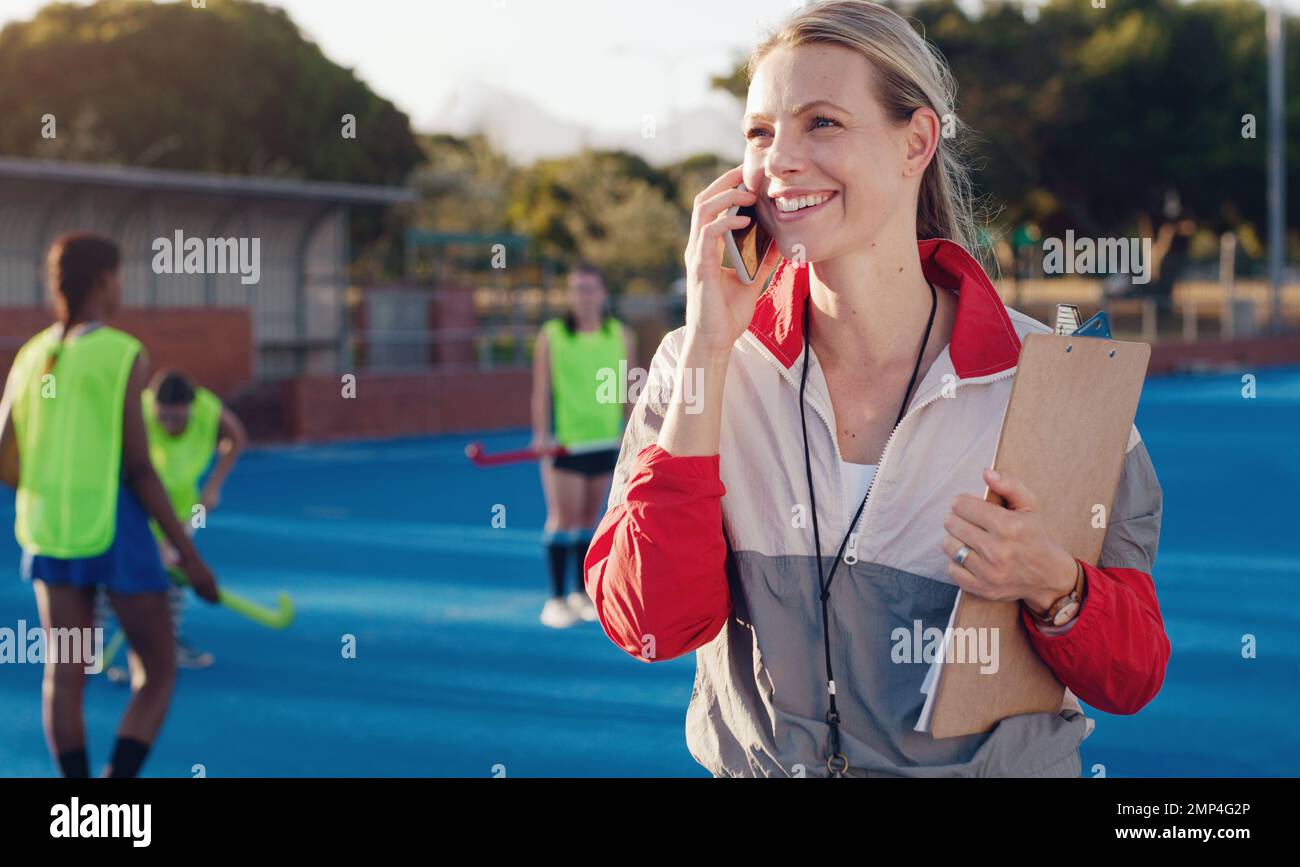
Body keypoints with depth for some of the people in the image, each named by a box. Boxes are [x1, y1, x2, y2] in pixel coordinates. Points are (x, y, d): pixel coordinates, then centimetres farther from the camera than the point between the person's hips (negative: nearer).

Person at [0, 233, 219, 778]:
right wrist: (188, 553, -9)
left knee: (64, 676, 10)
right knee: (156, 673, 6)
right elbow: (139, 468, -13)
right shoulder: (122, 354, -10)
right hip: (116, 529, -5)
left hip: (49, 532, 6)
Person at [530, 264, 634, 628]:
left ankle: (581, 594, 17)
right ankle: (556, 599, 0)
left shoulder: (620, 336, 5)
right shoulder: (550, 337, -2)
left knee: (590, 518, 8)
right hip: (563, 443, -3)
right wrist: (541, 435, -11)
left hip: (605, 442, 3)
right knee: (564, 517, -6)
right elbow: (541, 391, -4)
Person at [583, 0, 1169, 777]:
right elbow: (652, 625, -12)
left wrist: (1052, 588, -21)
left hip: (993, 767, -1)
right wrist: (709, 350, -13)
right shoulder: (703, 364, -1)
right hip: (756, 762, 1)